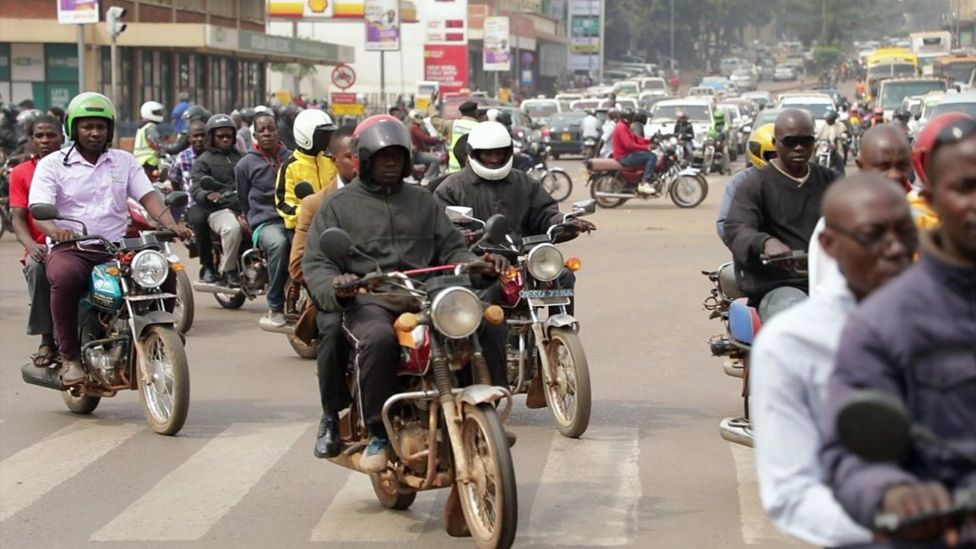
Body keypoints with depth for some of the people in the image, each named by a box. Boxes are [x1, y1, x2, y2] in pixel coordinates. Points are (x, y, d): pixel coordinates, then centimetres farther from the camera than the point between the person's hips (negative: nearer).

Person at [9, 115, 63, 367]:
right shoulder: (21, 173, 10)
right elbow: (17, 217, 2)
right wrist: (32, 245, -19)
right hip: (41, 247, 1)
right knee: (36, 266, -35)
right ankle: (46, 339, -23)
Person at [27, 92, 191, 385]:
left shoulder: (124, 161, 17)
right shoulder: (52, 164, 6)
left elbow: (148, 196, 5)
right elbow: (39, 208, -7)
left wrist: (171, 224, -16)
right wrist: (56, 230, -31)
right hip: (71, 249, -3)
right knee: (66, 278, -37)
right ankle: (70, 357, -24)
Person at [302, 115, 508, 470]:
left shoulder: (424, 202, 26)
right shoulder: (339, 205, 15)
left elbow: (451, 249, 20)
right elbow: (315, 262, 5)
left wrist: (480, 264, -3)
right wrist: (333, 285, -19)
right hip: (369, 301, -3)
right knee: (379, 339, -39)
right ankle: (379, 435, -24)